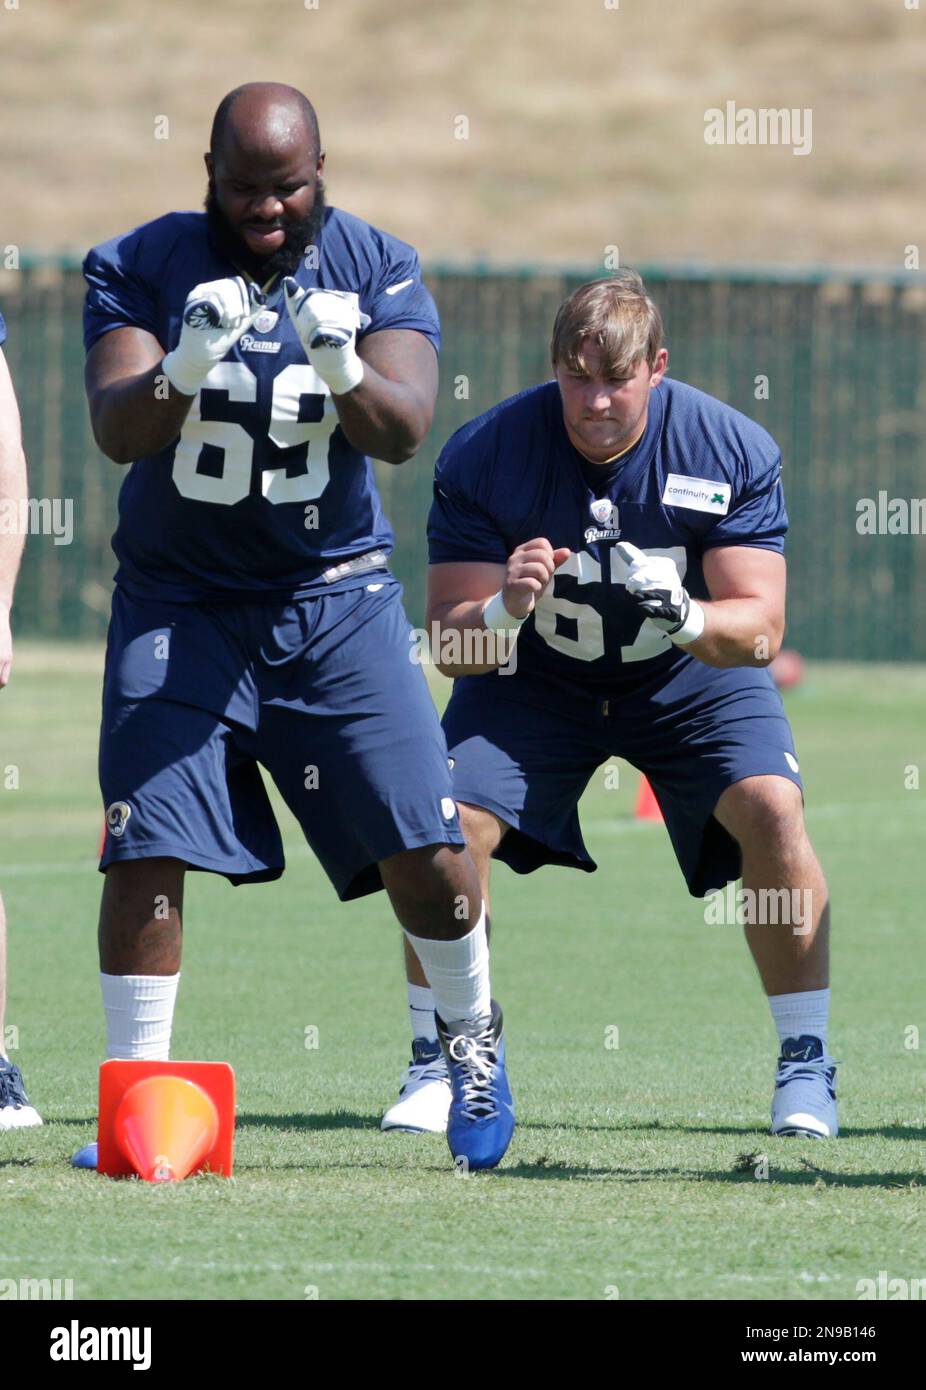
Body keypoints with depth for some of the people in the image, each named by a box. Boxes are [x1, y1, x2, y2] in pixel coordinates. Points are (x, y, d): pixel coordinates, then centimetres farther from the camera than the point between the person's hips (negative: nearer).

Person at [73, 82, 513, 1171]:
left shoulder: (376, 270, -4)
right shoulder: (143, 267, -7)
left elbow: (404, 433, -16)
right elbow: (117, 430, -19)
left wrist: (347, 374, -37)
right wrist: (185, 369, -39)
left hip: (332, 599, 1)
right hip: (178, 603, -1)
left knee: (427, 856, -5)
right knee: (145, 855, -12)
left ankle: (471, 1038, 22)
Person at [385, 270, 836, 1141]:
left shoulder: (732, 450, -22)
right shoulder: (483, 457, -23)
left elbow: (760, 627, -24)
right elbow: (449, 644, -22)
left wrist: (684, 617, -46)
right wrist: (505, 609, -45)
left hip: (692, 677, 0)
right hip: (534, 676, 0)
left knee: (773, 808, -24)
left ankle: (805, 1066, -9)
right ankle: (439, 1063, 0)